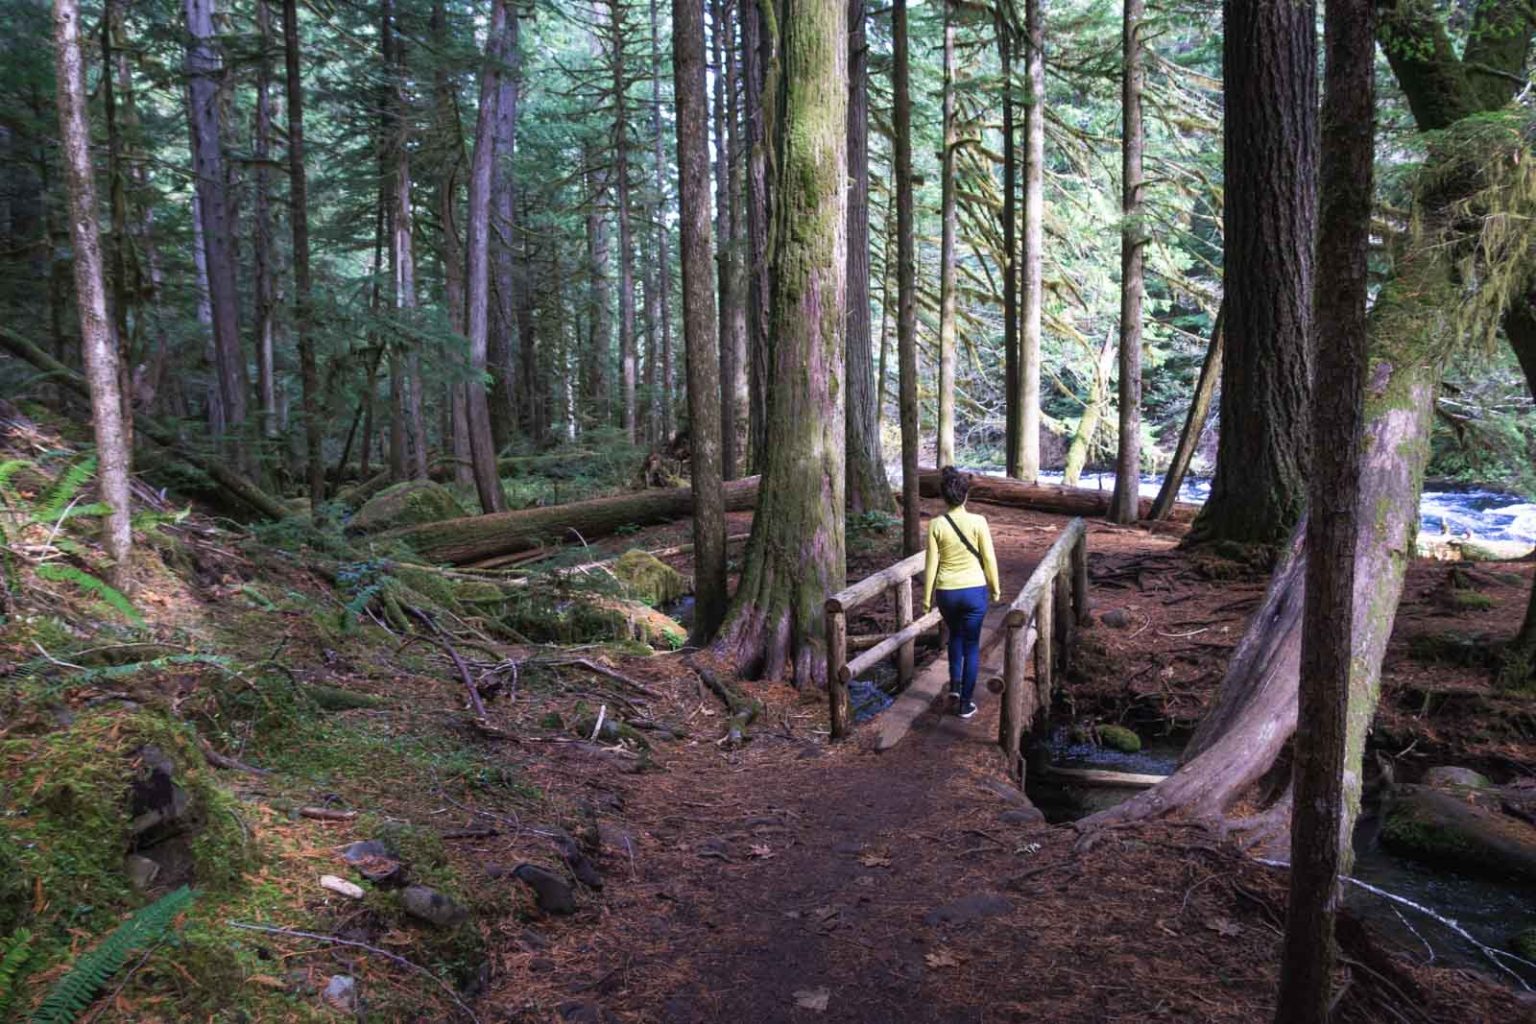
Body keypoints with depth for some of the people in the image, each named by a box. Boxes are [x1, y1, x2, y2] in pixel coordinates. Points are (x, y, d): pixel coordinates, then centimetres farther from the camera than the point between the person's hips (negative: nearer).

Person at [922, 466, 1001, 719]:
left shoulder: (936, 524, -9)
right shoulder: (978, 521, -11)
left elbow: (931, 564, -5)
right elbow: (989, 559, -5)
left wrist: (927, 597, 5)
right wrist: (995, 588, 10)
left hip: (946, 592, 1)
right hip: (974, 591, -1)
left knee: (955, 635, 29)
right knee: (971, 645, 10)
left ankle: (954, 686, 22)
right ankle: (965, 704, 14)